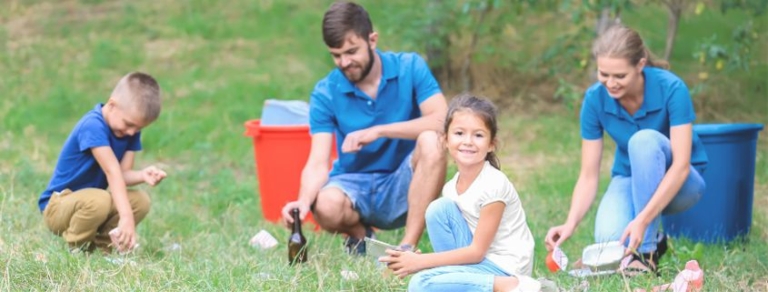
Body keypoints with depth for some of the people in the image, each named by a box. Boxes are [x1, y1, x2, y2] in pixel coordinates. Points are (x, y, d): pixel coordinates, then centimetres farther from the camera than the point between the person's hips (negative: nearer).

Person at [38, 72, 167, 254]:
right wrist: (126, 217, -40)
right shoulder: (93, 126, -26)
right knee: (99, 201, -37)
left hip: (88, 200, 7)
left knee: (141, 201, -14)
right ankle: (75, 248, -12)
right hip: (57, 206, -7)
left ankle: (101, 243, 1)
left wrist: (143, 176, -30)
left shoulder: (131, 131, 0)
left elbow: (123, 174, -7)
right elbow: (112, 172, -34)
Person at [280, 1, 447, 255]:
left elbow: (442, 121, -22)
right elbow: (318, 163, -15)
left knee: (431, 141, -31)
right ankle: (359, 235, 3)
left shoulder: (409, 68, -8)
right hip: (354, 185, 0)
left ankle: (408, 247, -26)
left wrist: (377, 131, -28)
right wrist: (304, 201, -36)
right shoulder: (325, 93, -7)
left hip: (403, 186, 0)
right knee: (326, 207, -35)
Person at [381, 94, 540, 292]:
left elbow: (477, 251, -18)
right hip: (477, 259, 8)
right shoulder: (452, 187, 5)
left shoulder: (493, 185, -18)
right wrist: (416, 260, -9)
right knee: (438, 208, -4)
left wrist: (421, 262, -16)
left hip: (504, 270, -8)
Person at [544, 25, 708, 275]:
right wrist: (570, 223, -30)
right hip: (630, 179, 2)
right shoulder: (595, 99, -16)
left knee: (644, 140, -35)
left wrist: (642, 220, -41)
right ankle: (653, 238, 4)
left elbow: (681, 165, -30)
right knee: (609, 238, -32)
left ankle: (646, 251, -27)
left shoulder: (671, 88, -25)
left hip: (679, 183, -2)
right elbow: (588, 175, -13)